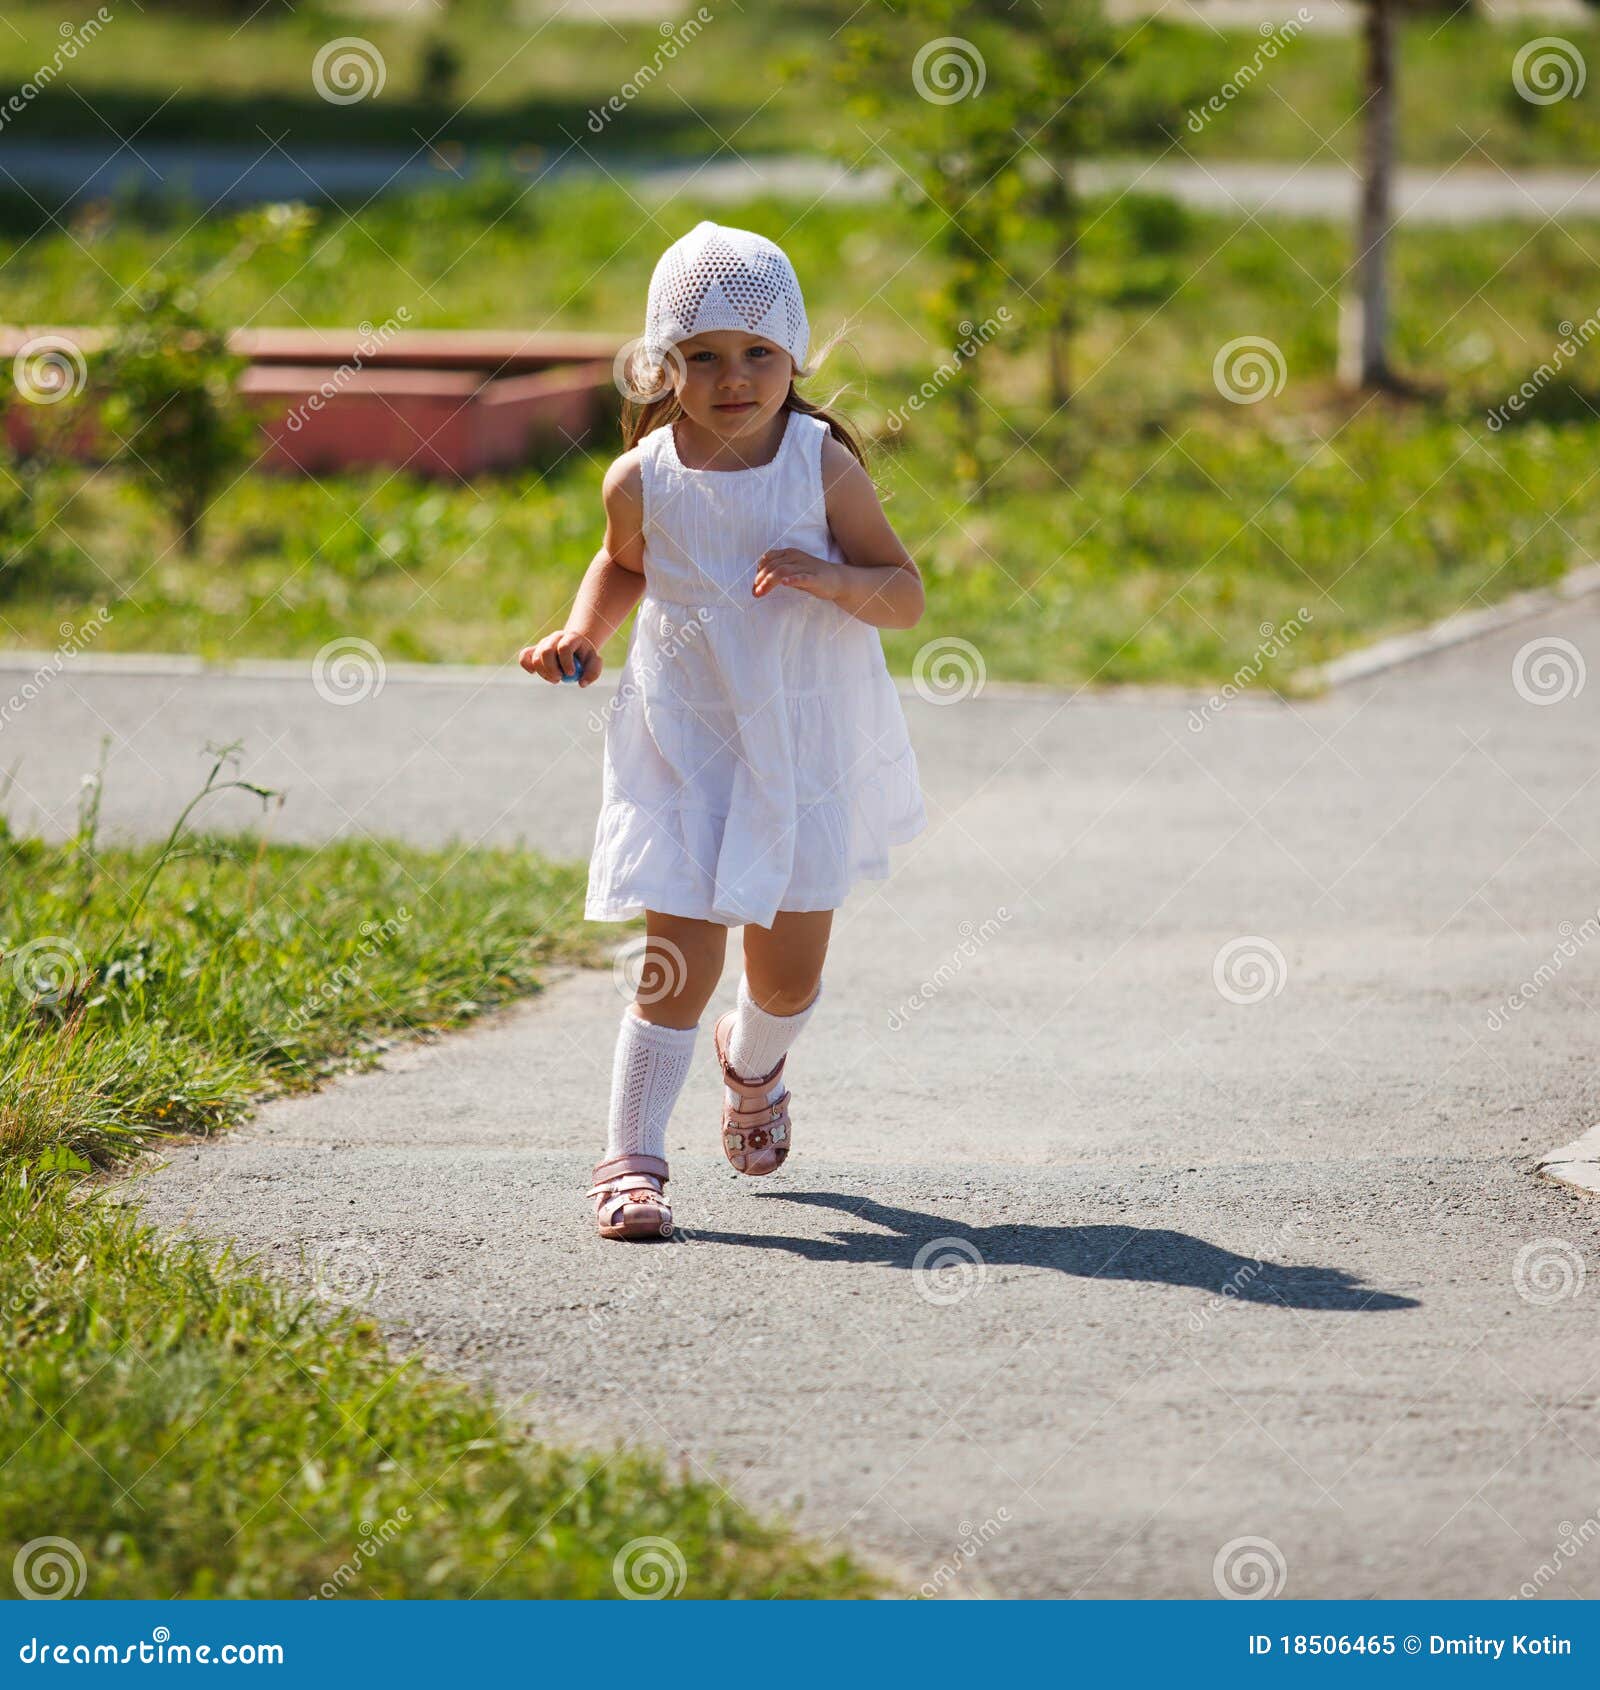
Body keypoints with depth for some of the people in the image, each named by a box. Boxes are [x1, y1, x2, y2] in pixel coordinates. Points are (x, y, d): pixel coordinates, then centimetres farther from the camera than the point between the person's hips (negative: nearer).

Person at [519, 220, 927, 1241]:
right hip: (685, 744, -1)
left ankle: (753, 1064, 45)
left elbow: (907, 597, -9)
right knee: (682, 960, -10)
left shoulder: (823, 465, -10)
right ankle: (631, 1158, 0)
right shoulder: (644, 480, -7)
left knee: (790, 973, 9)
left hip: (805, 744, 1)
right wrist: (583, 632, -1)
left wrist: (829, 576, -27)